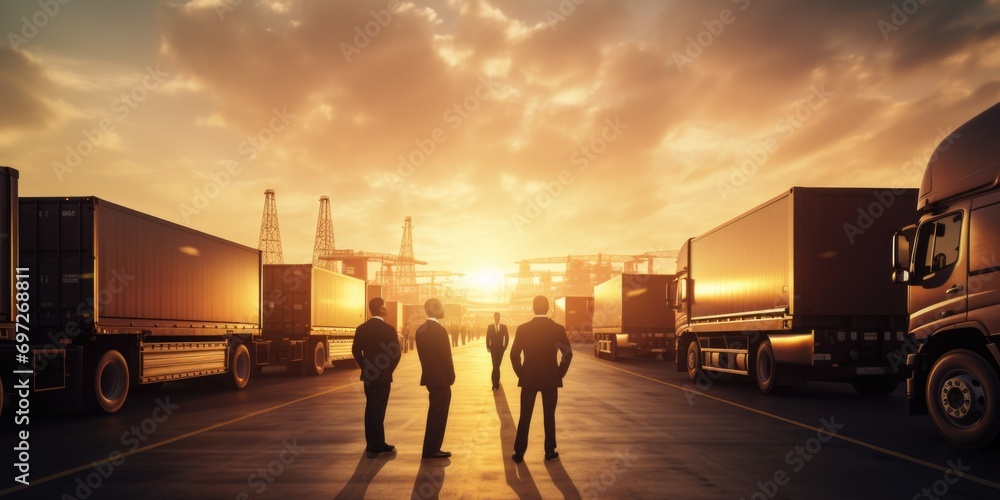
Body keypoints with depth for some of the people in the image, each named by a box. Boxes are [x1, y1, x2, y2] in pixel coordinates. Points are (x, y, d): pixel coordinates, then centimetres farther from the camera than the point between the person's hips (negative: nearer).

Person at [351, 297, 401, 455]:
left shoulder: (362, 329, 3)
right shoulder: (388, 329, -14)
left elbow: (356, 351, 6)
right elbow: (396, 353, -14)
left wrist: (366, 367, 12)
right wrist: (389, 370, 0)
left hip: (368, 375, 5)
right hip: (383, 376, -5)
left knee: (370, 407, 14)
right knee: (379, 409, -1)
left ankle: (371, 442, 19)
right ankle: (377, 444, 3)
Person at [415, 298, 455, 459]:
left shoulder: (421, 329, 8)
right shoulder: (439, 330, -18)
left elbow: (423, 354, 12)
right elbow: (445, 356, -17)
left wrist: (429, 372, 15)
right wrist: (451, 377, -6)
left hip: (430, 376, 9)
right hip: (440, 378, -9)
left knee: (434, 413, 17)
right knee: (438, 414, -1)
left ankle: (431, 448, 21)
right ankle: (431, 449, 3)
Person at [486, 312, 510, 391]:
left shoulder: (504, 327, 0)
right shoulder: (490, 327, -1)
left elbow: (507, 337, 3)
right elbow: (487, 338, 1)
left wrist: (505, 347, -3)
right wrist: (488, 347, -6)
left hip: (501, 349, 1)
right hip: (493, 349, -1)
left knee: (497, 366, 6)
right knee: (495, 366, -10)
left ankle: (495, 382, 20)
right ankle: (496, 382, -9)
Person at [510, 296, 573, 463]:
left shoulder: (523, 329, -4)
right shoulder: (558, 328, -5)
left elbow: (514, 354, -4)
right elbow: (568, 353, -8)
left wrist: (520, 373, 7)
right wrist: (560, 373, 3)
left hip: (529, 378, 0)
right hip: (551, 378, 0)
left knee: (525, 417, 7)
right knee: (549, 416, 11)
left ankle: (519, 453, 9)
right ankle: (550, 451, 16)